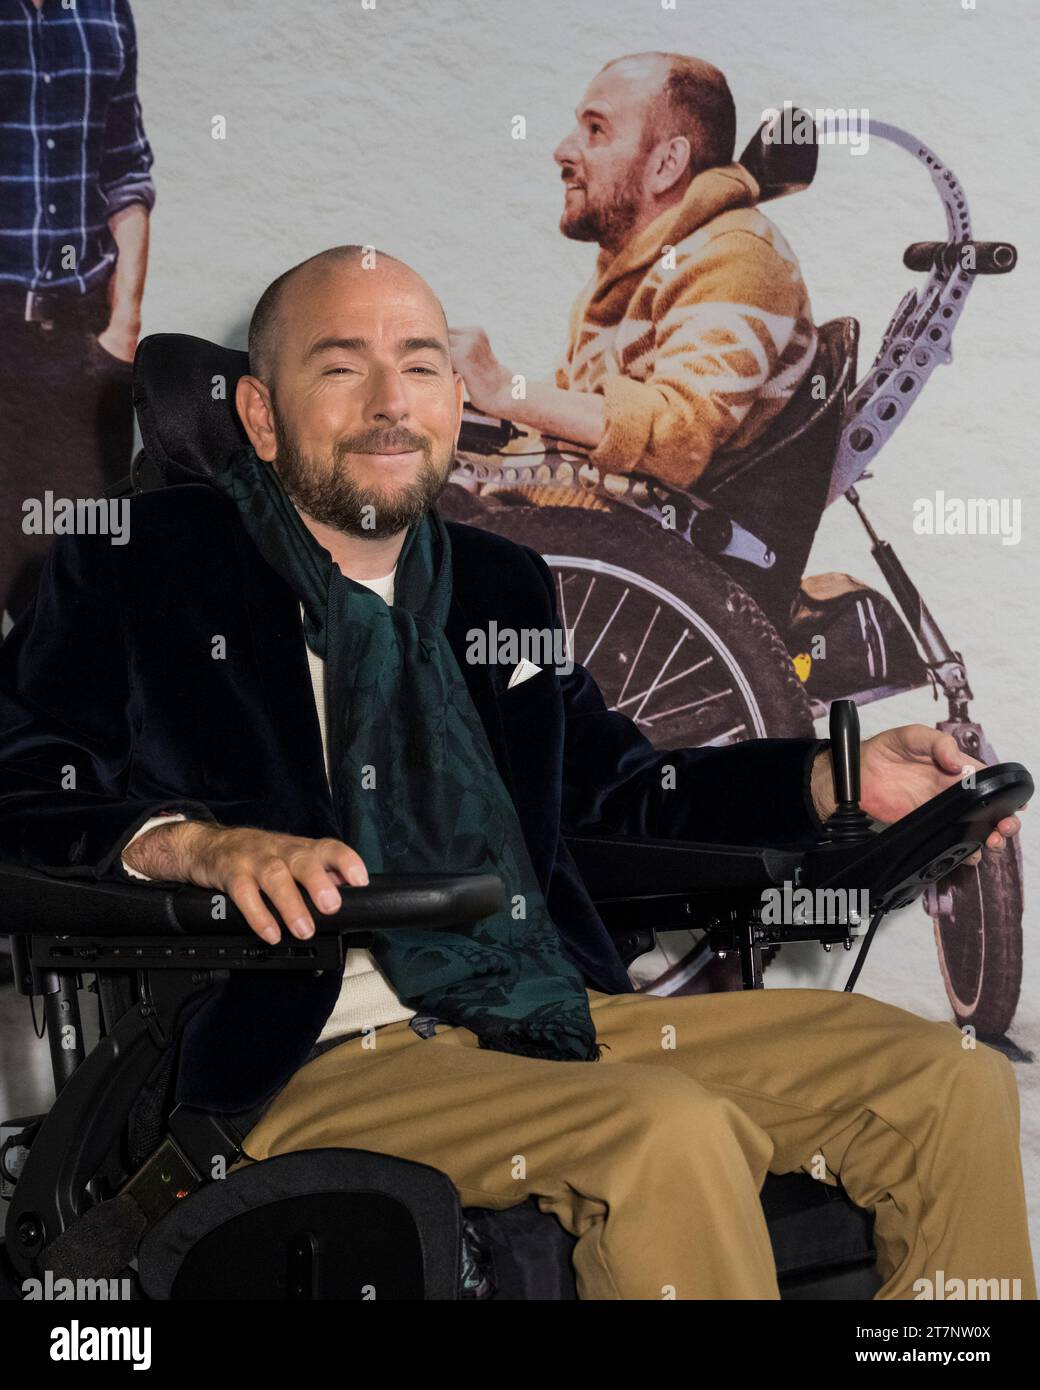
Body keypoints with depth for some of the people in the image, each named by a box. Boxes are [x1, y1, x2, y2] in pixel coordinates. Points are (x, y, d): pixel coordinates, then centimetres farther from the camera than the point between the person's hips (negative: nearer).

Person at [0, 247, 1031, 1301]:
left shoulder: (502, 584, 20)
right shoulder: (141, 566, 3)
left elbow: (614, 783, 29)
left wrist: (838, 779, 15)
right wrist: (201, 845, -24)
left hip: (561, 1012, 7)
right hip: (316, 1061, -6)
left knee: (955, 1082, -4)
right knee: (672, 1132, -33)